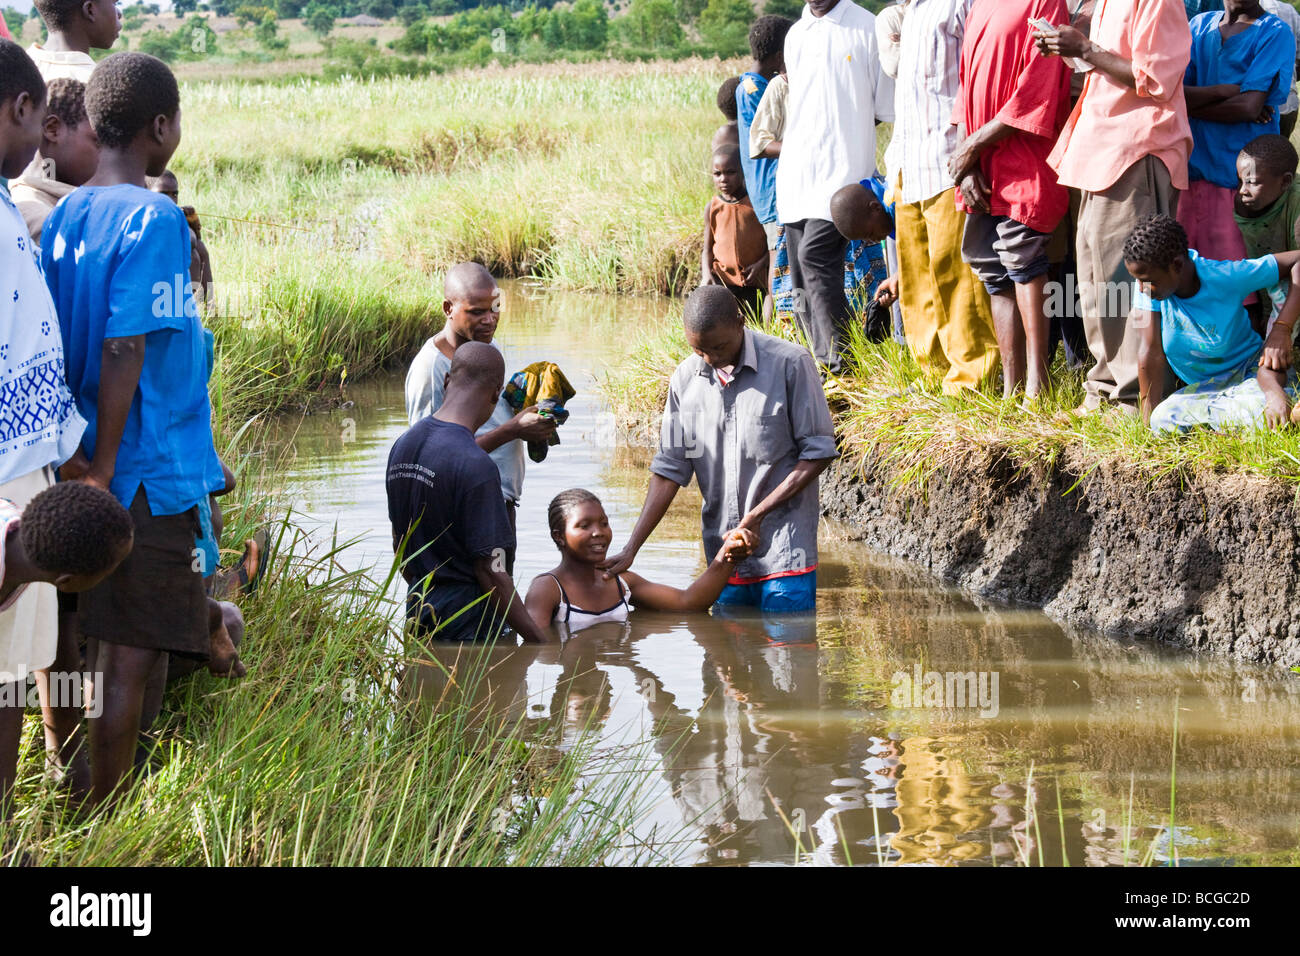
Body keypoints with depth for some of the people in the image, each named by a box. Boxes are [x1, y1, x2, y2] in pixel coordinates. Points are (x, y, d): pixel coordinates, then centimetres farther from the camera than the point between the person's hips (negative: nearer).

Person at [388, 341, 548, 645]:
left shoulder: (402, 446, 6)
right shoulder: (477, 466, -19)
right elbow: (490, 569, -18)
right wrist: (540, 642, -13)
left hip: (418, 614, 8)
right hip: (469, 627, -8)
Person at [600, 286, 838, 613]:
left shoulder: (790, 363, -9)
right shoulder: (685, 379, 5)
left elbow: (818, 452, -6)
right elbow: (670, 469, 7)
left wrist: (757, 515, -12)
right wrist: (631, 549, -1)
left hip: (784, 549, -4)